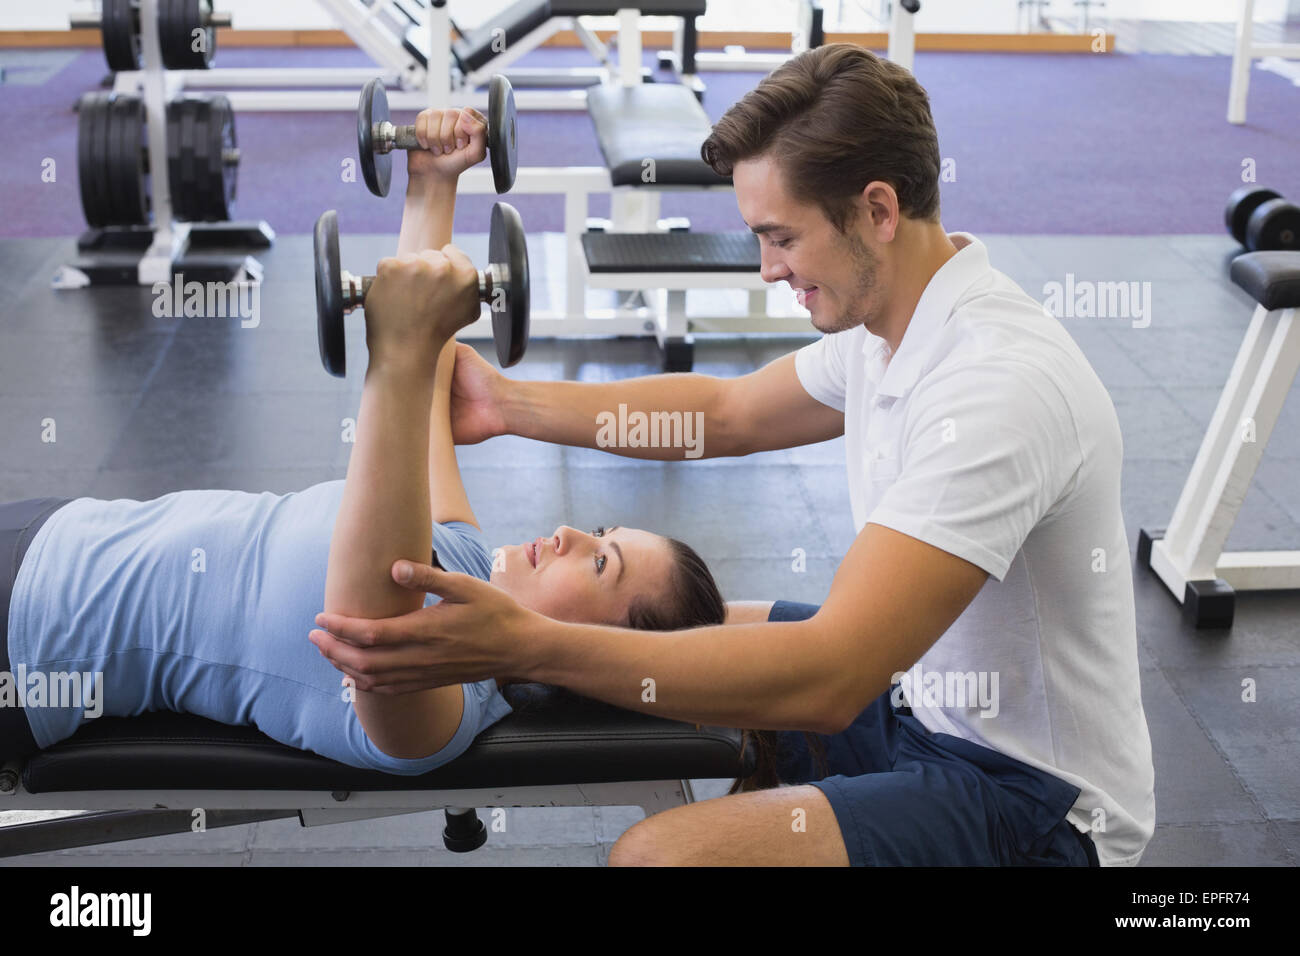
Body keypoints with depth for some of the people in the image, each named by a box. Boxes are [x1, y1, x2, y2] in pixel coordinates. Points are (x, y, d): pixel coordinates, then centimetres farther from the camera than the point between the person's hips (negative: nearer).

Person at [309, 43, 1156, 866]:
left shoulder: (1000, 385, -30)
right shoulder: (893, 318, 1)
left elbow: (828, 681, -36)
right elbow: (729, 412, 17)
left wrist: (526, 646, -39)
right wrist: (509, 404, 8)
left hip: (1037, 806, -10)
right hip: (926, 694, 10)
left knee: (659, 852, -26)